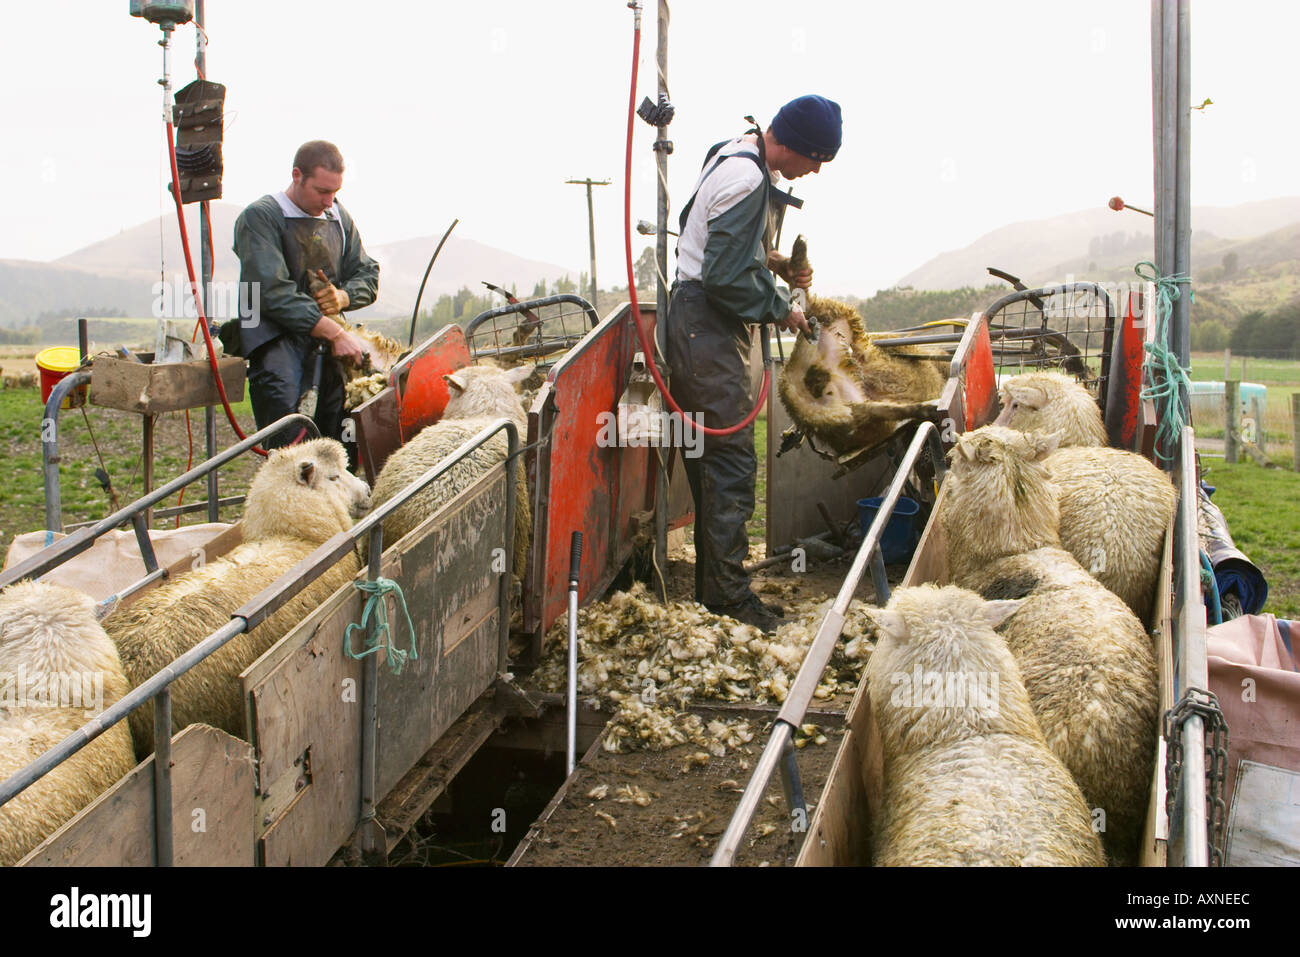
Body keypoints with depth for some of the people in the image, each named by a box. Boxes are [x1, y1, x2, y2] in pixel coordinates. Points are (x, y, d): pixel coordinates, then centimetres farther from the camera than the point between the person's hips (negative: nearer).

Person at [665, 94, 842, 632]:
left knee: (711, 456, 13)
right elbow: (726, 276, -22)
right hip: (708, 325, -11)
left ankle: (712, 582, 22)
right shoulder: (747, 180, -19)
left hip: (702, 322, 11)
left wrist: (774, 263, 13)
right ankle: (727, 593, -5)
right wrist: (779, 310, -9)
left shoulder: (740, 157, 15)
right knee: (731, 457, -9)